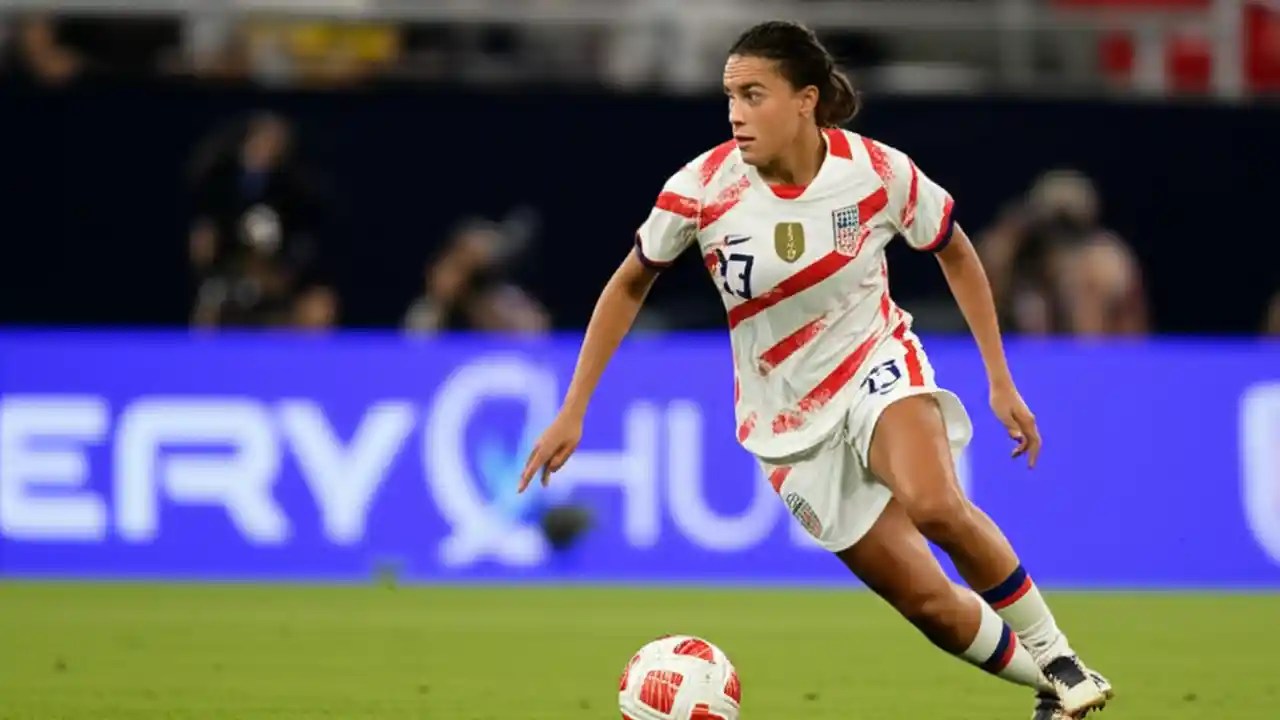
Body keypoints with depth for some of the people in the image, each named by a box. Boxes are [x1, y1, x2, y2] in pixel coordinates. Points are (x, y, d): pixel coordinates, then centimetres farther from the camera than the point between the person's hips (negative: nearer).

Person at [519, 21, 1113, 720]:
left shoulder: (880, 172, -16)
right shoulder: (702, 190, -17)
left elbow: (955, 254, 4)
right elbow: (628, 286, 0)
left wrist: (1000, 381, 3)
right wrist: (572, 412, -2)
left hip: (879, 365, -1)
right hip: (790, 416, 1)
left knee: (932, 504, -34)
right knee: (927, 600, -8)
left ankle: (1055, 656, -13)